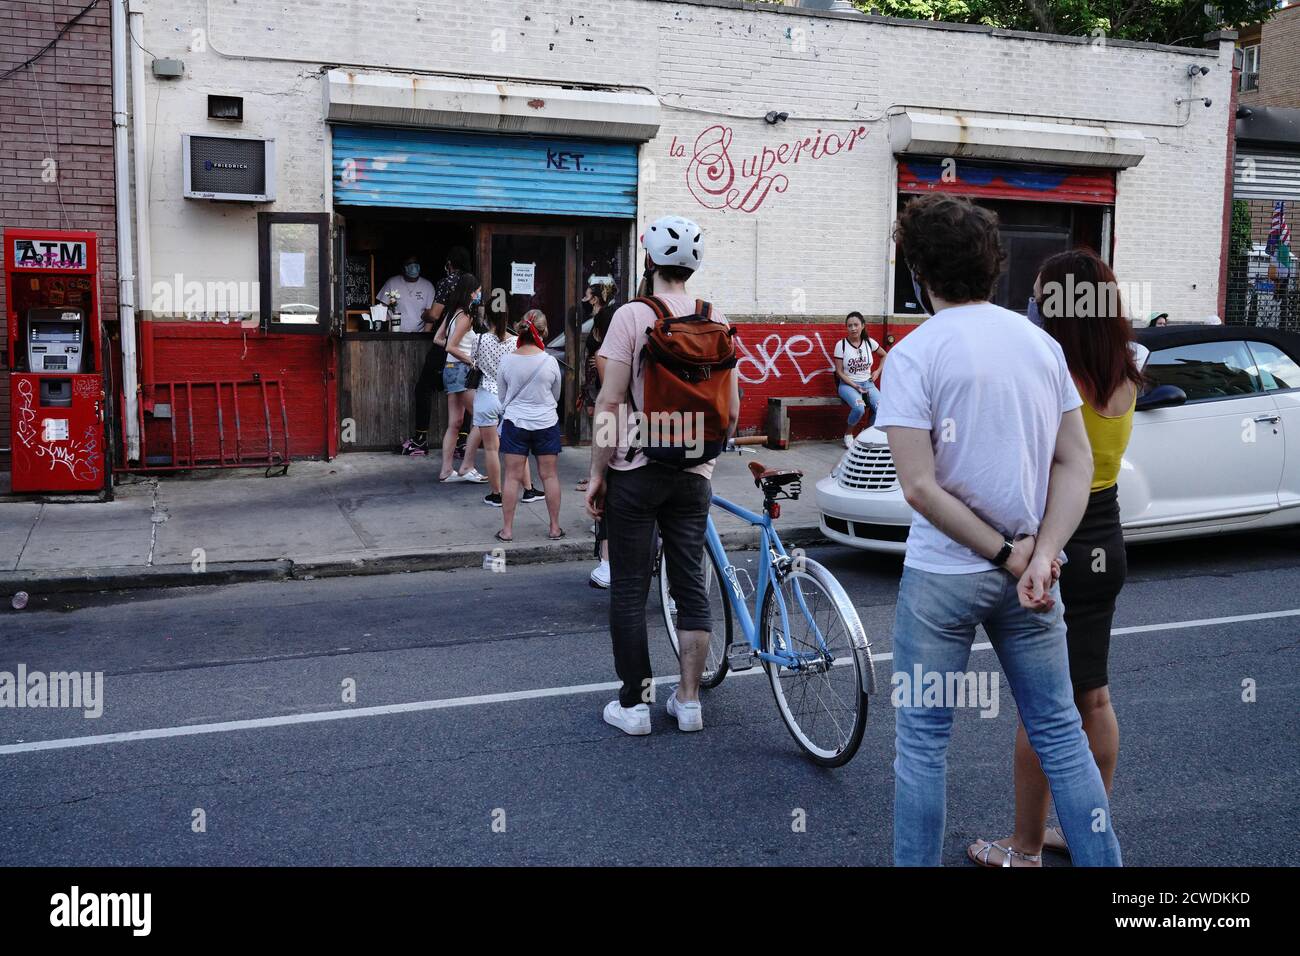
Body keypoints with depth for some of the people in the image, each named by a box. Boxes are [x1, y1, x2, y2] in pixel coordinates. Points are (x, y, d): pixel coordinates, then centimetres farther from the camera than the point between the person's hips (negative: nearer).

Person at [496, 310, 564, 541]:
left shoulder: (507, 360, -7)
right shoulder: (550, 361, -9)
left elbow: (502, 394, 5)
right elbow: (556, 395, 5)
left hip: (515, 422, 0)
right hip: (546, 423, 0)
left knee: (512, 476, 4)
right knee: (549, 475, 8)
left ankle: (507, 529, 7)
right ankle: (555, 528, 15)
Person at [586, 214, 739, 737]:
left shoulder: (632, 316, -10)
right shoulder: (717, 322, 3)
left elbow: (610, 403, -12)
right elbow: (731, 409, 6)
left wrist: (597, 471, -4)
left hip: (635, 472, -4)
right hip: (693, 476, 4)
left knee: (629, 591, 6)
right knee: (691, 586, 11)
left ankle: (634, 703, 12)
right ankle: (689, 700, 18)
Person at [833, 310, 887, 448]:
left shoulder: (869, 342, 3)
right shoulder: (841, 345, -7)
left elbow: (884, 356, 22)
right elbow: (839, 372, -7)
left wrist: (878, 371, 7)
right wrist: (855, 386, -15)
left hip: (868, 383, 3)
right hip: (848, 384, -3)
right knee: (859, 408, -34)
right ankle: (848, 434, -4)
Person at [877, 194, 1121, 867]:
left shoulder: (913, 354, -12)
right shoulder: (1041, 342, 5)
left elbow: (919, 486, -18)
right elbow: (1077, 462, 1)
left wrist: (1009, 555, -10)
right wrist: (1041, 556, -8)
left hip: (942, 575, -5)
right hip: (1027, 572, 5)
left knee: (922, 746, 8)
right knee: (1061, 734, 15)